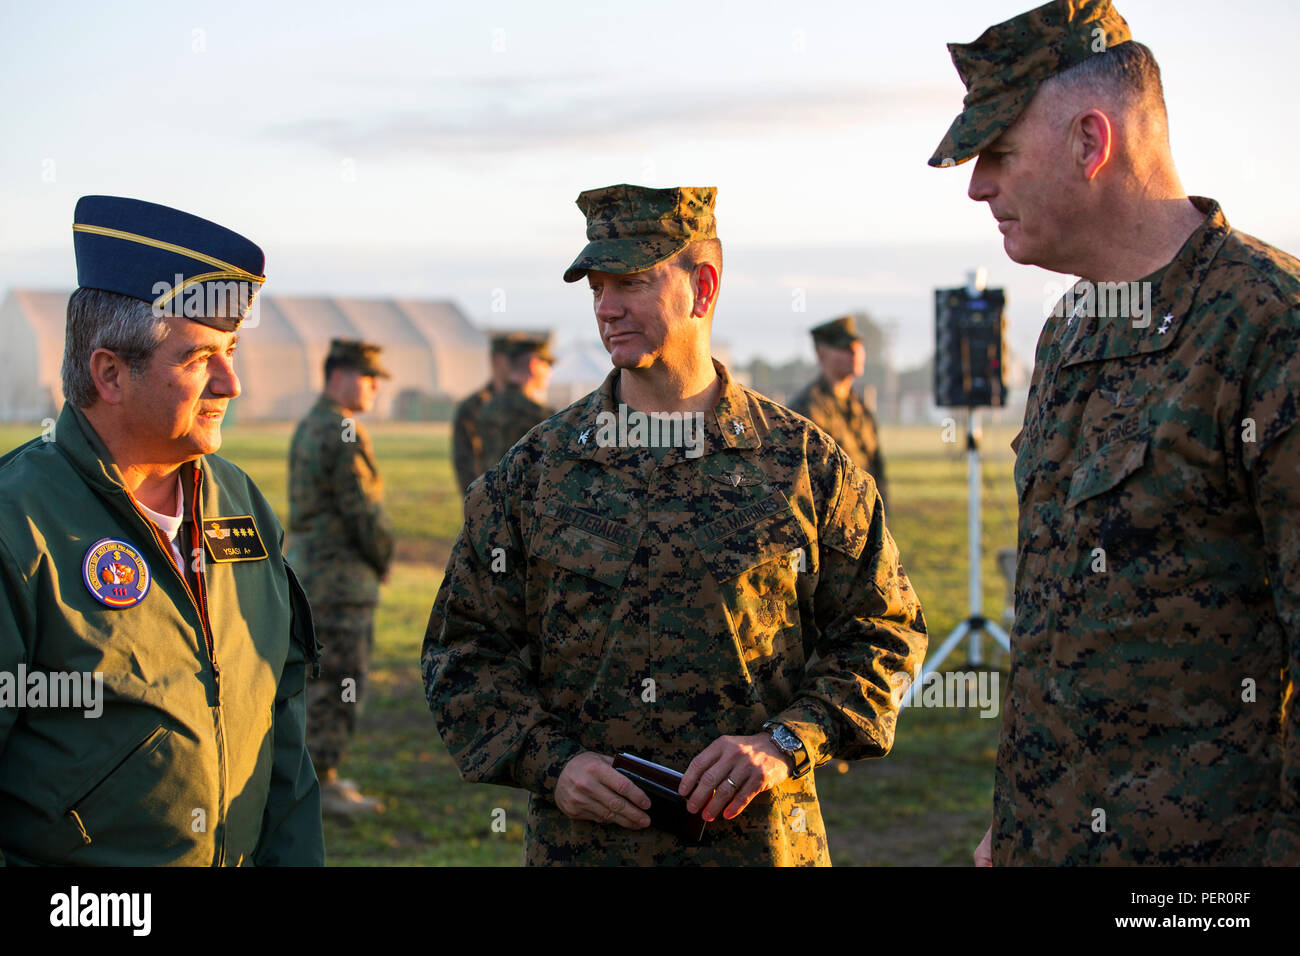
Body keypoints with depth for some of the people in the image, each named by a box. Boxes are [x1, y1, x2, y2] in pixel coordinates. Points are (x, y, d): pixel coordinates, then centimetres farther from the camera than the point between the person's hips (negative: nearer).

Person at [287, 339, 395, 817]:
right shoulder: (344, 435, -17)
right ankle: (322, 785, -2)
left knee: (321, 677, 17)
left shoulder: (308, 428, 14)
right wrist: (383, 558, -1)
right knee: (340, 682, -5)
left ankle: (312, 772, 23)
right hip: (340, 575, -10)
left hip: (307, 564, 10)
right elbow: (365, 512, -18)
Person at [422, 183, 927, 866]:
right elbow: (465, 650, 6)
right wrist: (549, 763, -9)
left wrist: (785, 744, -11)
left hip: (759, 837, -1)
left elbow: (882, 633, 3)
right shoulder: (536, 470, 3)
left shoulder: (805, 465, 0)